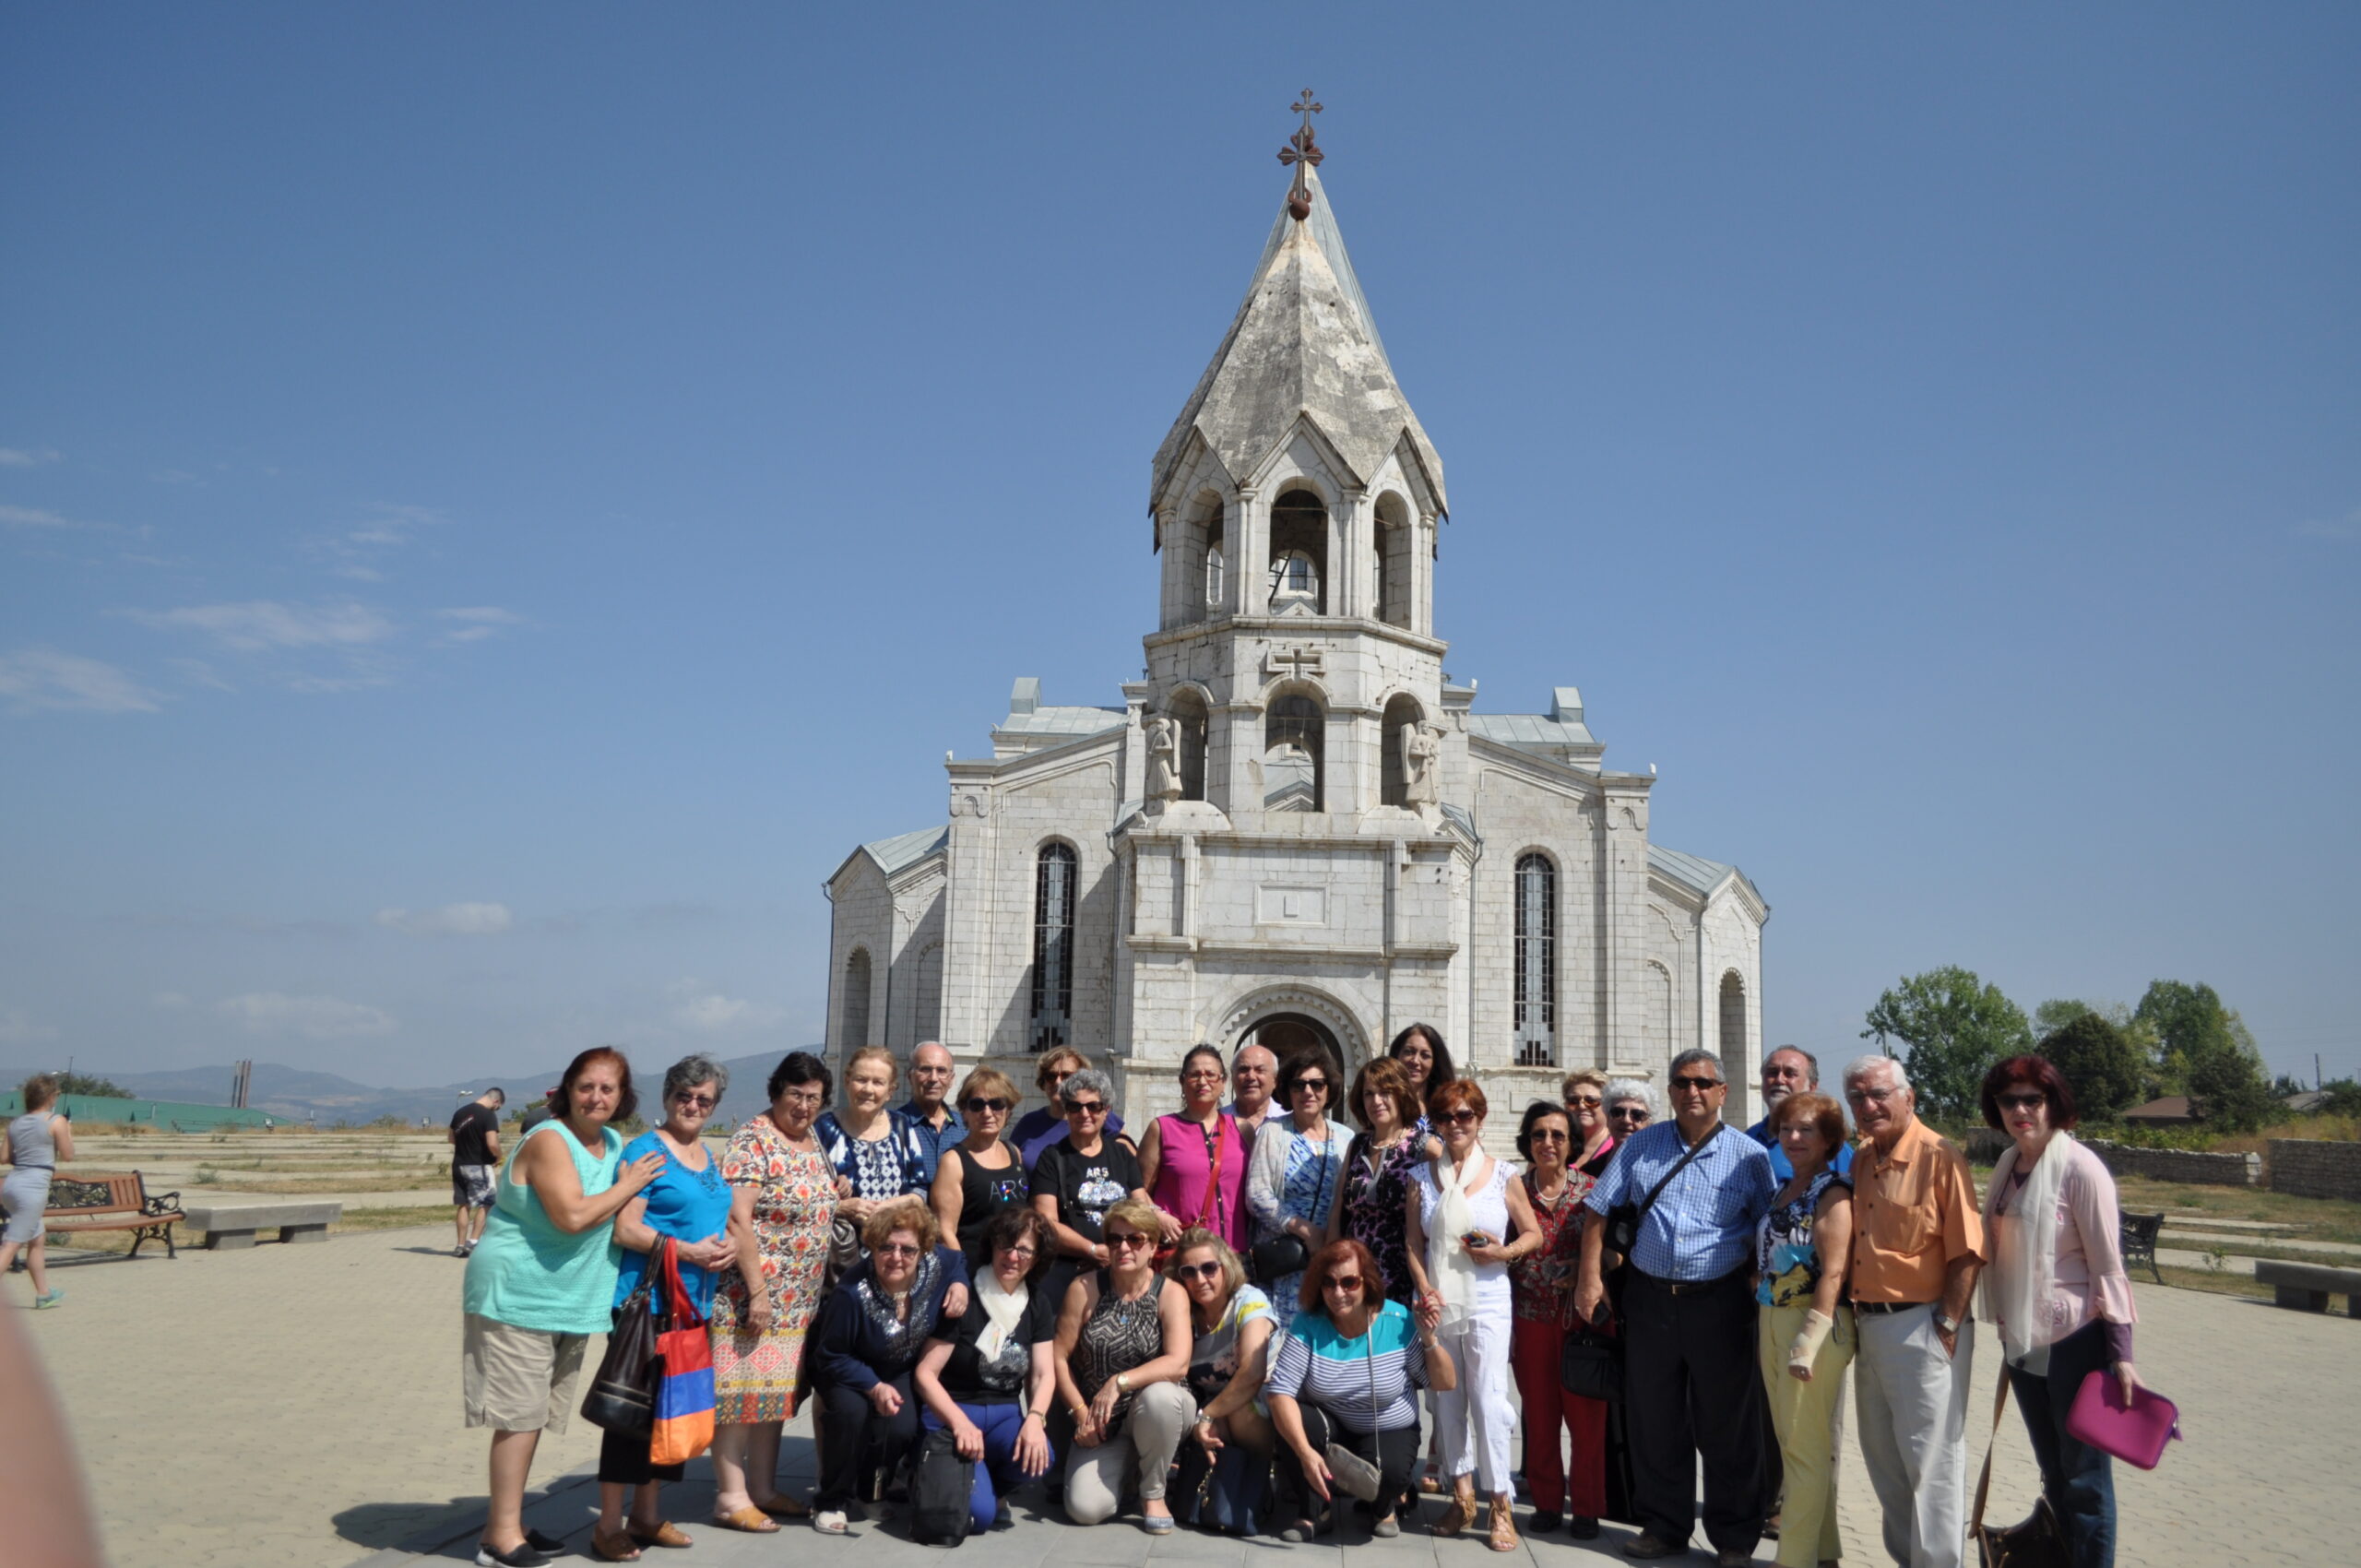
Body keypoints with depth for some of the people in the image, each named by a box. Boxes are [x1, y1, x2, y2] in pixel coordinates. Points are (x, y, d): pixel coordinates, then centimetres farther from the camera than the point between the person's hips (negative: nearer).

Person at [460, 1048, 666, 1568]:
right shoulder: (549, 1141, -16)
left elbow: (614, 1221, 19)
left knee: (534, 1416, 14)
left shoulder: (613, 1145, 10)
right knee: (520, 1415, -6)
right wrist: (628, 1185, -15)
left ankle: (503, 1525, 24)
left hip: (570, 1302, 8)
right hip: (518, 1296, -8)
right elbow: (572, 1216, -27)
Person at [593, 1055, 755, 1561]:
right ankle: (608, 1525, 7)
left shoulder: (709, 1157, 15)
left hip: (695, 1304, 8)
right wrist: (688, 1250, -20)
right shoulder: (646, 1150, -9)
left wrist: (729, 1245, 1)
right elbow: (625, 1229, -15)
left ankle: (647, 1514, 25)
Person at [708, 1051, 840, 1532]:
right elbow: (737, 1217, -19)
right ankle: (731, 1496, 4)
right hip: (751, 1291, -8)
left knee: (778, 1390, 14)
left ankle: (764, 1488, 23)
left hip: (797, 1299, 8)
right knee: (741, 1389, -3)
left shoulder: (812, 1142, 12)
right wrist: (757, 1290, -21)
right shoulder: (754, 1141, -13)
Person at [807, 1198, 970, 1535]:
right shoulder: (852, 1293, -35)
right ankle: (833, 1501, -9)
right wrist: (874, 1387, -32)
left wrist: (959, 1284, -16)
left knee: (901, 1429, -23)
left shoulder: (938, 1264, -22)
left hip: (900, 1372, 3)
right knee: (850, 1411, -34)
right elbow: (831, 1356, -22)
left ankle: (869, 1482, 14)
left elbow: (959, 1261, 6)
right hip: (848, 1372, -3)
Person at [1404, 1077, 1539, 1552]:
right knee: (1447, 1399, 9)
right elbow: (1414, 1245, 6)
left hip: (1488, 1302, -3)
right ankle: (1462, 1496, 20)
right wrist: (1425, 1290, -8)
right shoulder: (1423, 1178, 5)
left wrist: (1504, 1252, -11)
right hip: (1438, 1302, 3)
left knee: (1489, 1398, -7)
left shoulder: (1502, 1176, 0)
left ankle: (1500, 1504, 3)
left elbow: (1533, 1233, 7)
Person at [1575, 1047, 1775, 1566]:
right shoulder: (1641, 1145, 5)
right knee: (1653, 1421, 10)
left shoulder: (1749, 1155, 0)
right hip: (1649, 1297, 2)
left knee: (1727, 1426, 5)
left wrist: (1758, 1289, -6)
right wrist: (1590, 1276, 0)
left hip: (1720, 1303, -2)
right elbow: (1599, 1209, 6)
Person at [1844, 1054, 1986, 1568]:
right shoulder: (1860, 1161, 10)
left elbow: (1965, 1253, -15)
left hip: (1922, 1327, -8)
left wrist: (1947, 1328, -16)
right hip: (1869, 1327, 8)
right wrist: (1854, 1322, 9)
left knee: (1931, 1460, 1)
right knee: (1882, 1456, 18)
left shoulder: (1939, 1158, -13)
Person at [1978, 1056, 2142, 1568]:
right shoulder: (2008, 1165, 7)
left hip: (2075, 1341, -7)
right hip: (2023, 1343, 7)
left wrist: (2120, 1354, -16)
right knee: (2055, 1476, 17)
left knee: (2085, 1478, 2)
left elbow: (2108, 1265, -14)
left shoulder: (2080, 1167, -14)